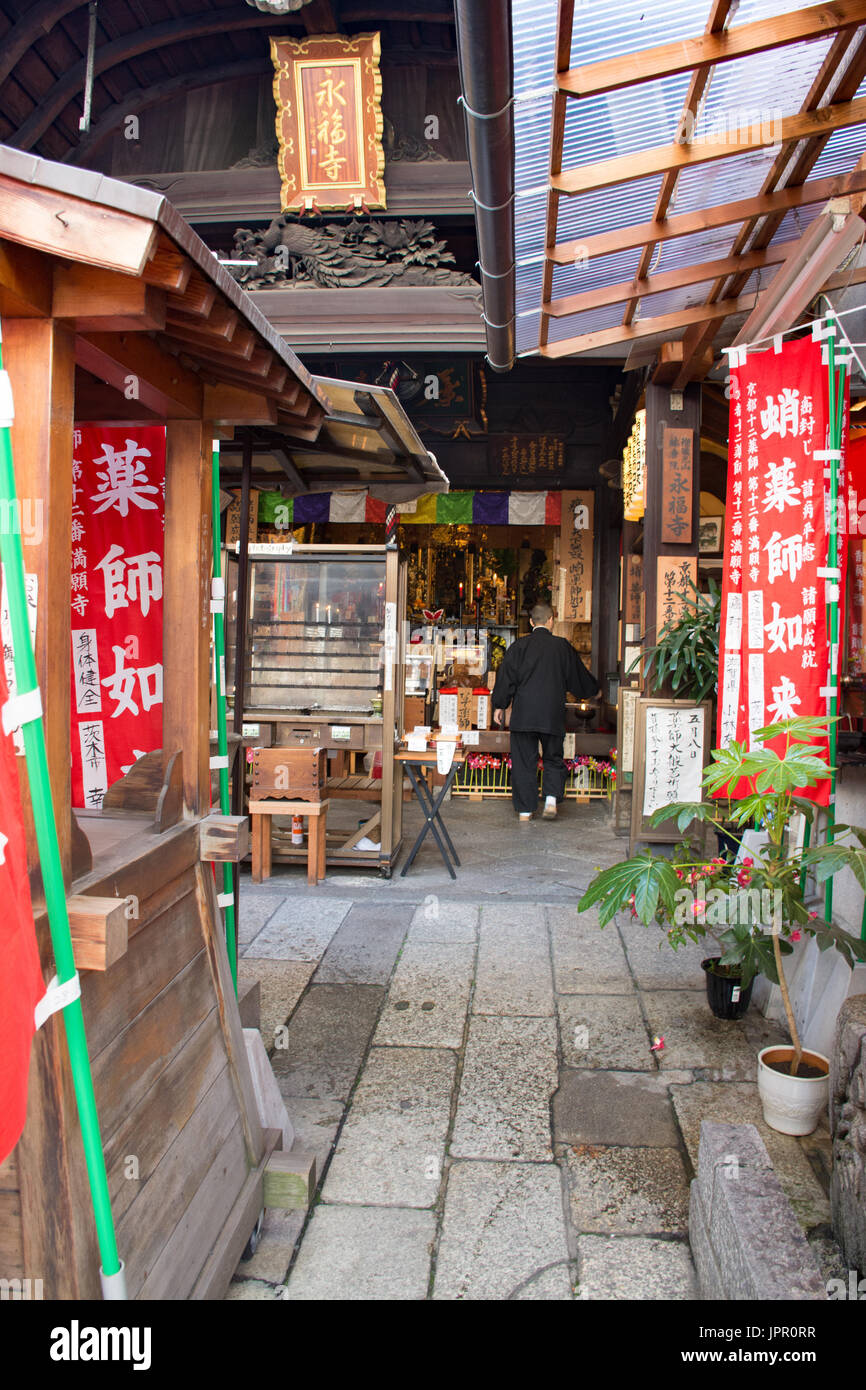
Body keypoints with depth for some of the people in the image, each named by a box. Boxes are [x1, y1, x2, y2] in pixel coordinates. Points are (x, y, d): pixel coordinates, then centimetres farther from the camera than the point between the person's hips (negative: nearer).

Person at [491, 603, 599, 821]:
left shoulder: (519, 646, -1)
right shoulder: (562, 646, 1)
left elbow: (506, 677, 0)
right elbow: (579, 676, 13)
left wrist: (499, 706, 9)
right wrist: (593, 691, 33)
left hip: (523, 713, 0)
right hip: (552, 714, 0)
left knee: (524, 762, 6)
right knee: (553, 759, 14)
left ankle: (525, 810, 9)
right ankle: (551, 798, -5)